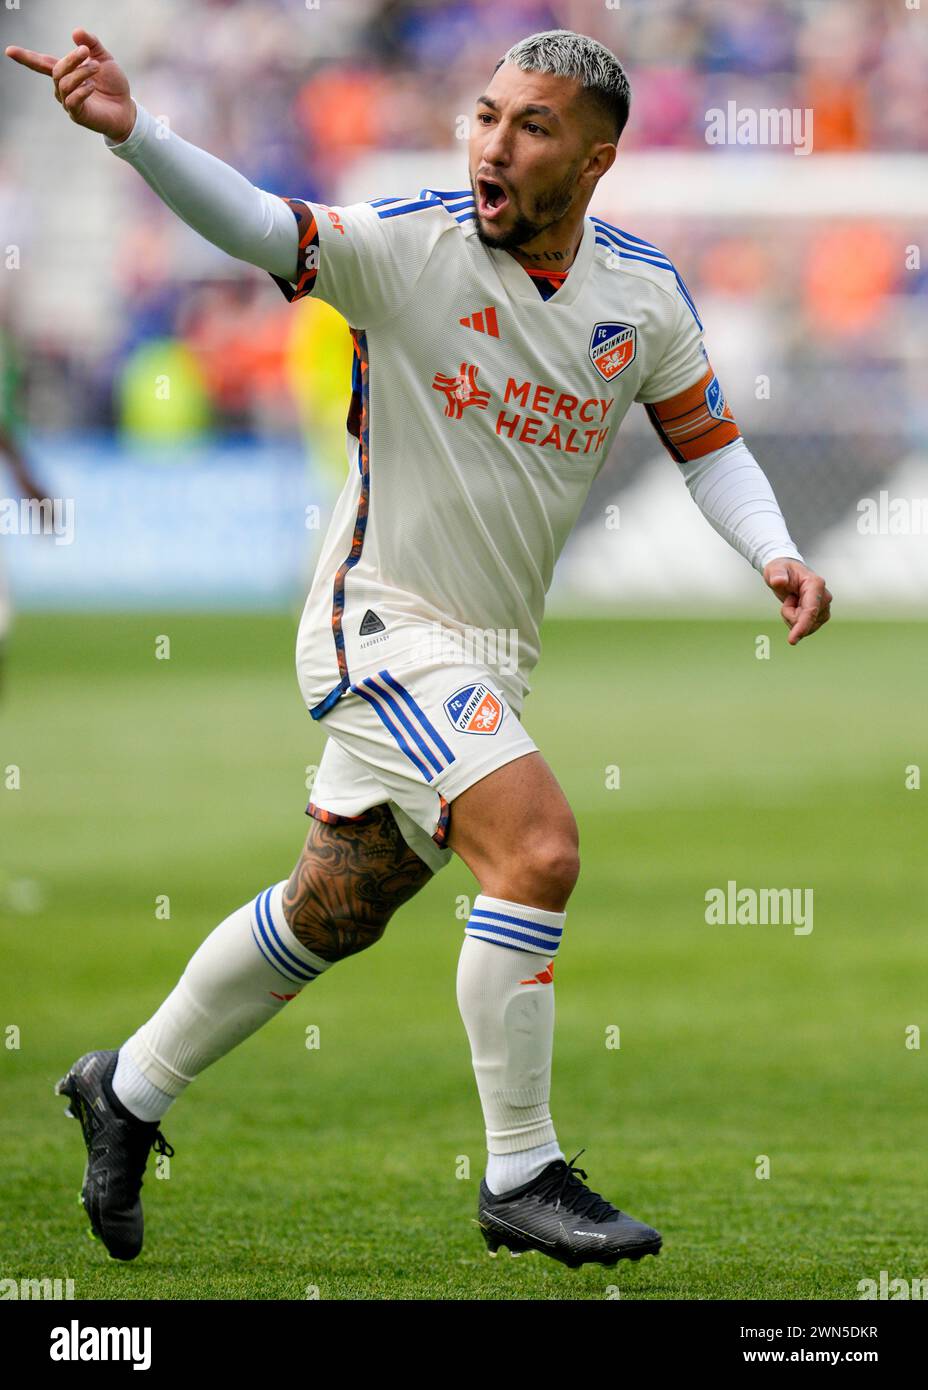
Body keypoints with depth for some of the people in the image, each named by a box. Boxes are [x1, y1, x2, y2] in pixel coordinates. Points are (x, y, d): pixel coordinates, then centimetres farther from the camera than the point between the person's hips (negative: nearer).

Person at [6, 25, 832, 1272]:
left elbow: (708, 441, 13)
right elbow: (254, 226, -29)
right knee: (537, 850, -23)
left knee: (333, 912, 15)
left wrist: (776, 555, -4)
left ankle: (130, 1090, 36)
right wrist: (130, 130, -46)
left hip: (493, 656, 6)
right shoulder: (411, 246, -15)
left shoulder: (645, 291, 0)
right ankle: (521, 1179, -12)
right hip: (383, 626, -6)